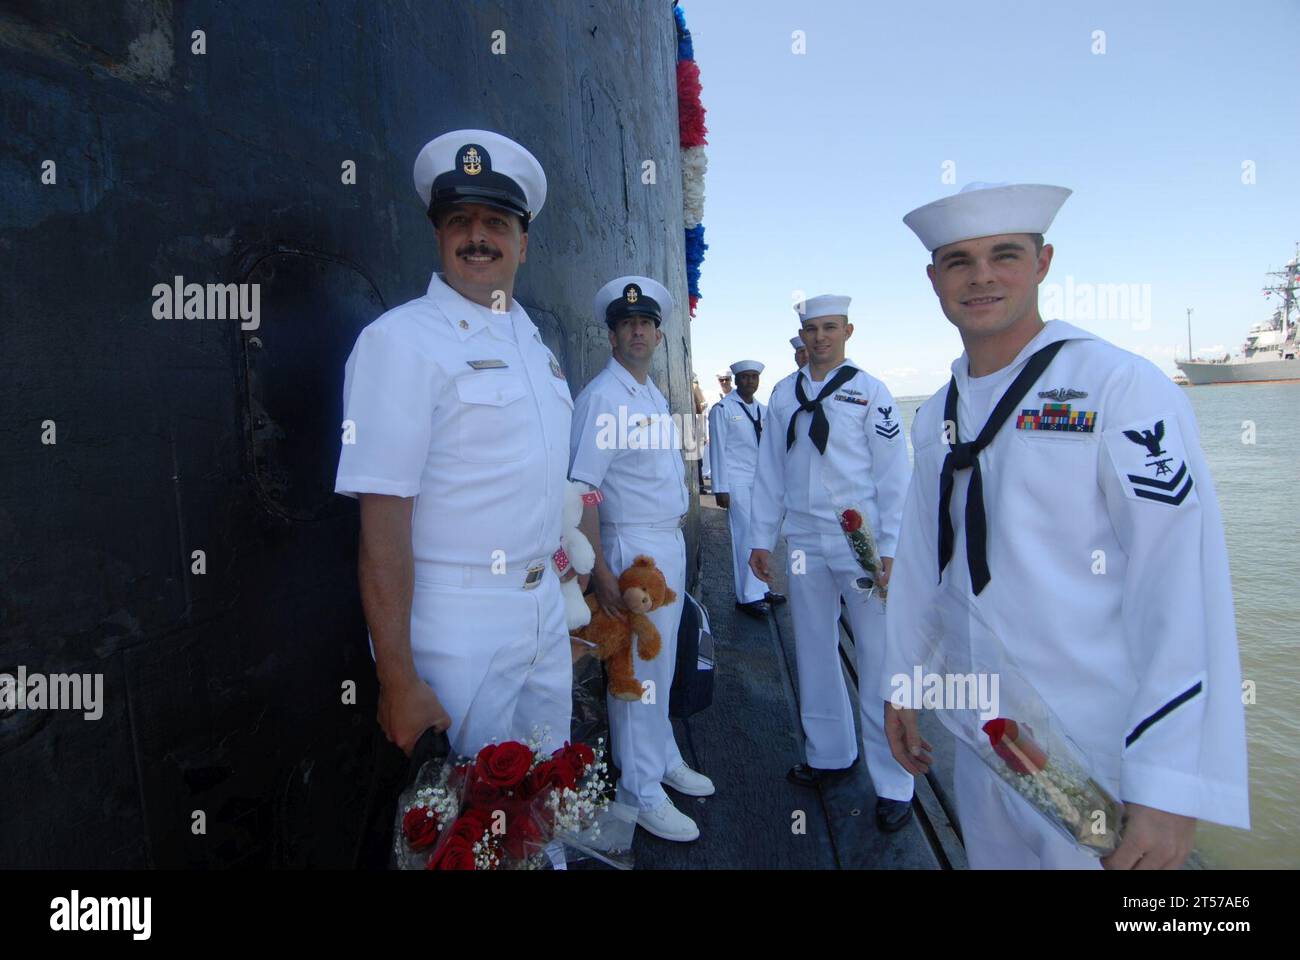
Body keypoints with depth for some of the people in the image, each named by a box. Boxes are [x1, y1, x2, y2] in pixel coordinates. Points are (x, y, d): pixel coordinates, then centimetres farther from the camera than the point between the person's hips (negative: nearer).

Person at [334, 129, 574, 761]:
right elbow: (383, 518, -18)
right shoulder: (401, 341, -12)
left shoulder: (535, 344, 11)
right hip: (457, 628, -7)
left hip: (545, 611, 7)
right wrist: (398, 680, -20)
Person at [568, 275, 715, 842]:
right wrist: (600, 572, -24)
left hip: (670, 545, 9)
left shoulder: (655, 396, 13)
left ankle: (665, 761, 38)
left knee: (661, 665, 20)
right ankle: (641, 794, 18)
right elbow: (582, 488, -21)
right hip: (631, 549, -8)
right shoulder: (602, 398, -15)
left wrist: (676, 536, 15)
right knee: (636, 673, 2)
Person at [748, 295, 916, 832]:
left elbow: (894, 475, -3)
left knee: (878, 660, 0)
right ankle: (829, 755, 32)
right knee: (815, 654, 13)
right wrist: (761, 539, 9)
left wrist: (891, 549, -8)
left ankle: (893, 784, 15)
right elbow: (770, 470, 11)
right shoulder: (783, 395, 9)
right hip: (804, 541, 4)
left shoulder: (869, 392, -2)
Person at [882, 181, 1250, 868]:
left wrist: (1168, 788, -19)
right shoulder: (935, 417, 5)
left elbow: (1182, 589, -18)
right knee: (992, 856, 22)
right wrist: (902, 684, 12)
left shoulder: (1124, 388, -13)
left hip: (1099, 755, -5)